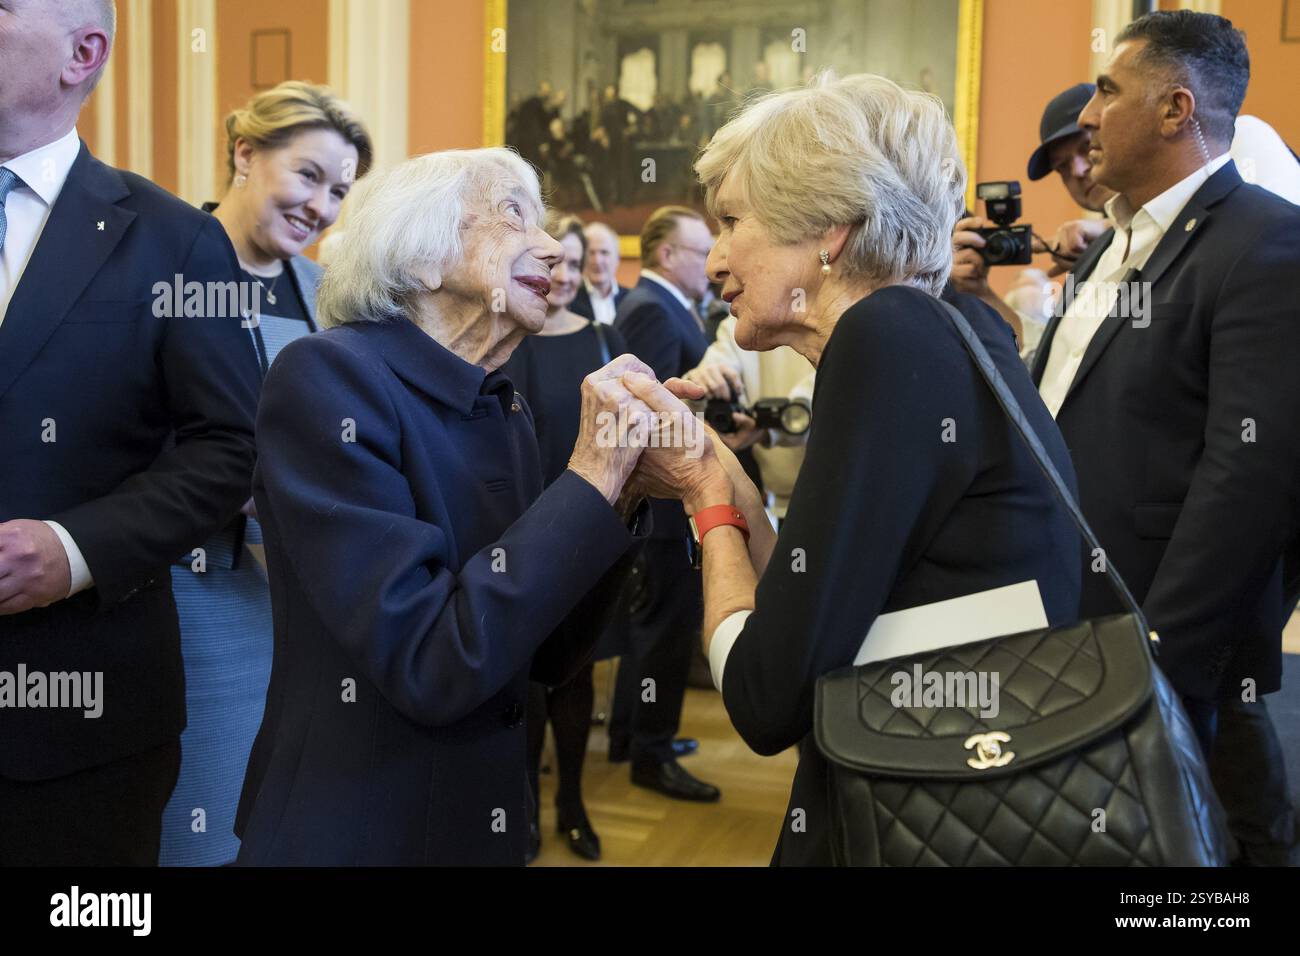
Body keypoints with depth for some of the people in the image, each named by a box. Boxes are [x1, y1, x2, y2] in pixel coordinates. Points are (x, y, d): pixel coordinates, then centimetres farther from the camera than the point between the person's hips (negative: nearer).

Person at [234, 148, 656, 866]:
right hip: (352, 832, -7)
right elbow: (430, 667, -25)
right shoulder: (327, 375, -18)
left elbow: (547, 656, 4)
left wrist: (616, 491, -9)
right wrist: (589, 481, -21)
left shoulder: (504, 409, 2)